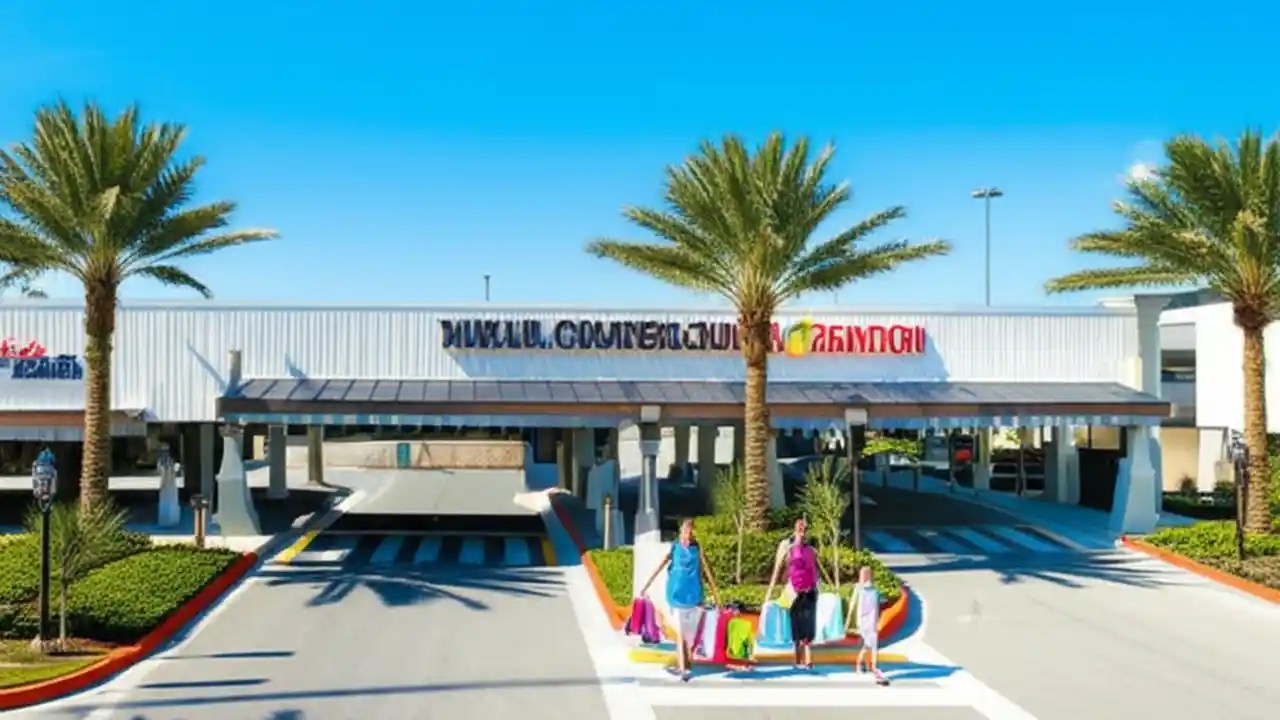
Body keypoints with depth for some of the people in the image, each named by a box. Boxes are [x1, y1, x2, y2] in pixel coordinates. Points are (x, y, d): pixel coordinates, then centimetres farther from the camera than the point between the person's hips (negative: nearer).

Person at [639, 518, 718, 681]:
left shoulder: (697, 548, -1)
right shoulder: (674, 547, -2)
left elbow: (706, 569, 5)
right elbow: (660, 567, -2)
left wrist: (714, 590, 8)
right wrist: (646, 587, -3)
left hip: (693, 595, 1)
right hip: (677, 594, -1)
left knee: (690, 633, 6)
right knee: (680, 632, -1)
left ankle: (684, 666, 17)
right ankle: (683, 667, 0)